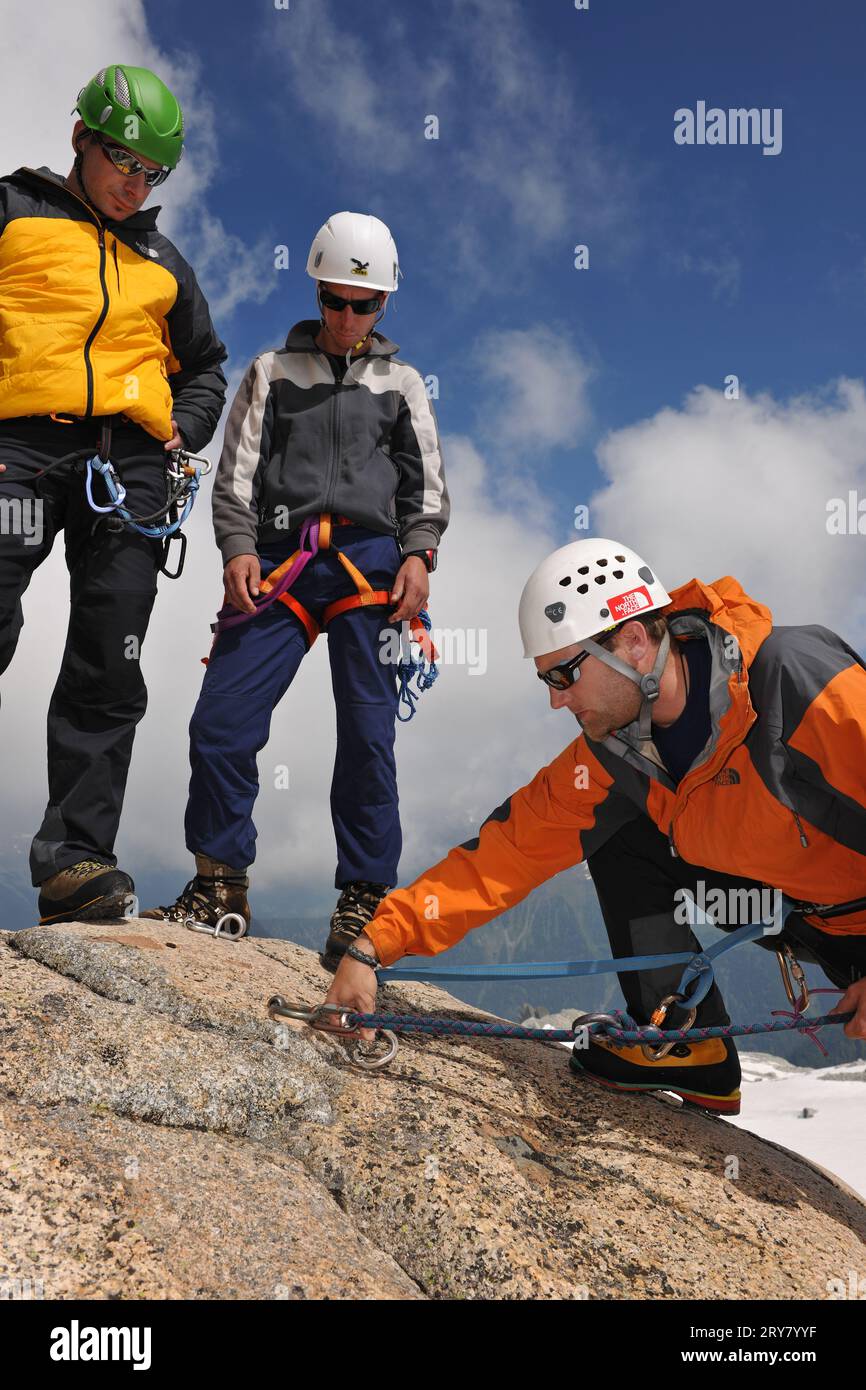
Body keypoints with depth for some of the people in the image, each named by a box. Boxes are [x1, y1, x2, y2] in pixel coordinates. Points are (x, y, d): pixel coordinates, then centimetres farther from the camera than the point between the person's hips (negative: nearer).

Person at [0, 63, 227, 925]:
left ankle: (73, 859, -3)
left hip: (130, 463, 4)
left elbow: (204, 365, 34)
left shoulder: (160, 261, 27)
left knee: (107, 675, -4)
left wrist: (184, 429, 12)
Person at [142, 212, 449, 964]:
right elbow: (237, 471, 12)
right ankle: (221, 883, 6)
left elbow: (427, 484, 15)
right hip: (280, 563, 1)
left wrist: (419, 555, -2)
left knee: (368, 733, -5)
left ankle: (364, 898, 4)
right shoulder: (273, 371, 19)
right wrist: (239, 546, -3)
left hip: (369, 560, 0)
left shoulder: (402, 383, 20)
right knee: (221, 720, -9)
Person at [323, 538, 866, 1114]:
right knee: (612, 836, -5)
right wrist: (374, 947, -16)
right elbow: (506, 851, -10)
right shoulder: (610, 757, -11)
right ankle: (686, 1047, 0)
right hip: (787, 902, 5)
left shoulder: (800, 679, -30)